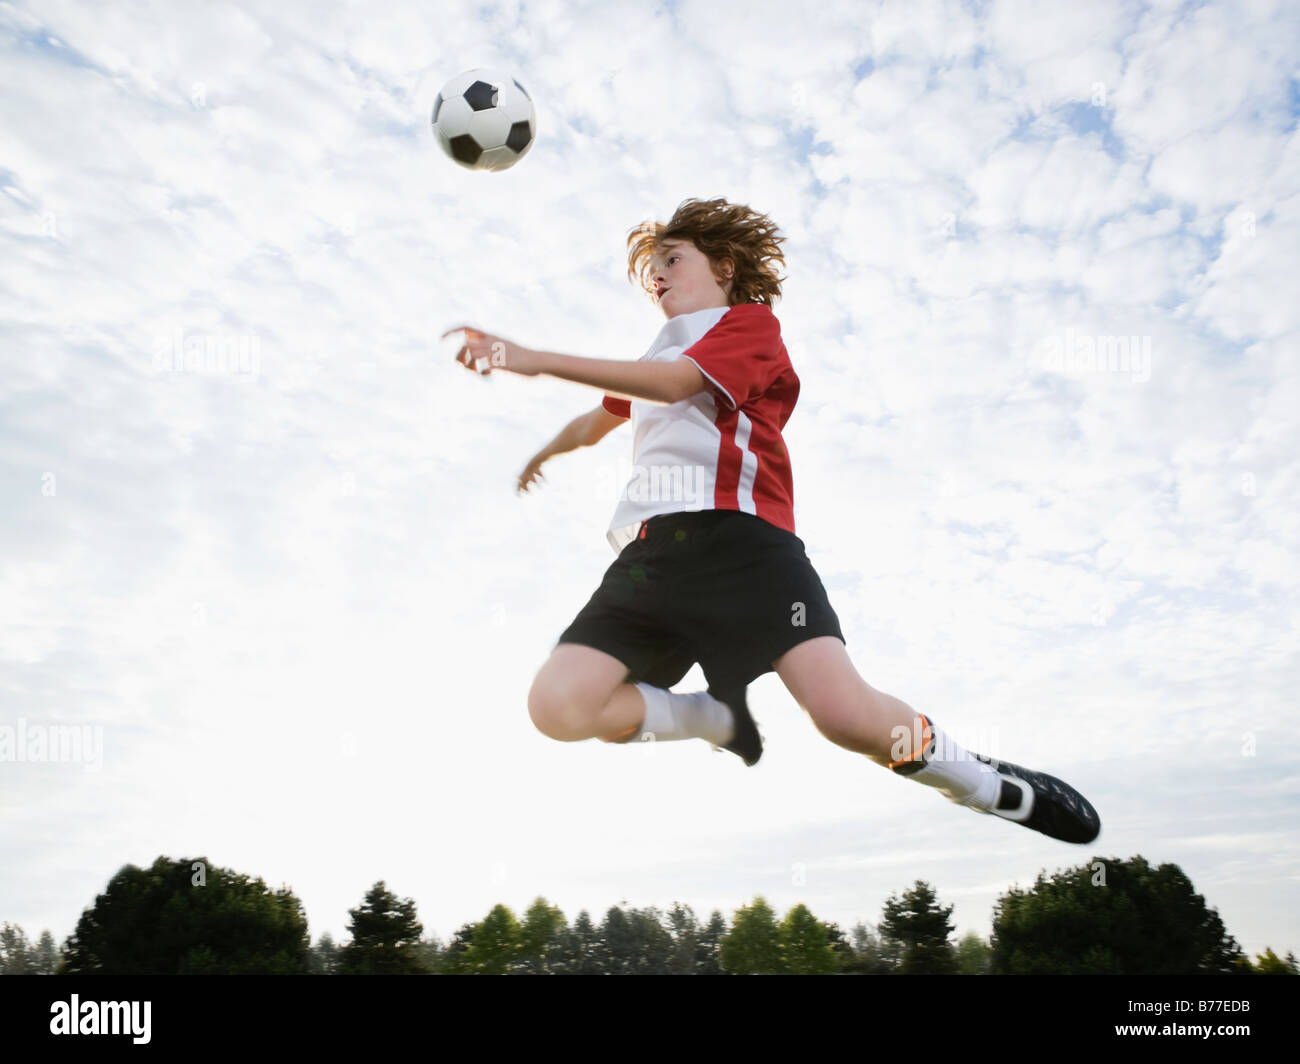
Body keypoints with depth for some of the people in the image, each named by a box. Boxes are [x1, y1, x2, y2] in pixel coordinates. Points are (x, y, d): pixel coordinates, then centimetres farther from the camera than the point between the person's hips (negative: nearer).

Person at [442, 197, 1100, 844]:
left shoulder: (749, 320, 12)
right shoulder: (653, 360, 35)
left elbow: (675, 383, -9)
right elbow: (597, 423, 55)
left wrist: (536, 361, -13)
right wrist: (546, 453, 74)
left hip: (738, 538, -6)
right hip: (650, 554, 6)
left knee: (845, 713, -25)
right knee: (558, 706, -19)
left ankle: (988, 785, 5)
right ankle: (722, 717, 5)